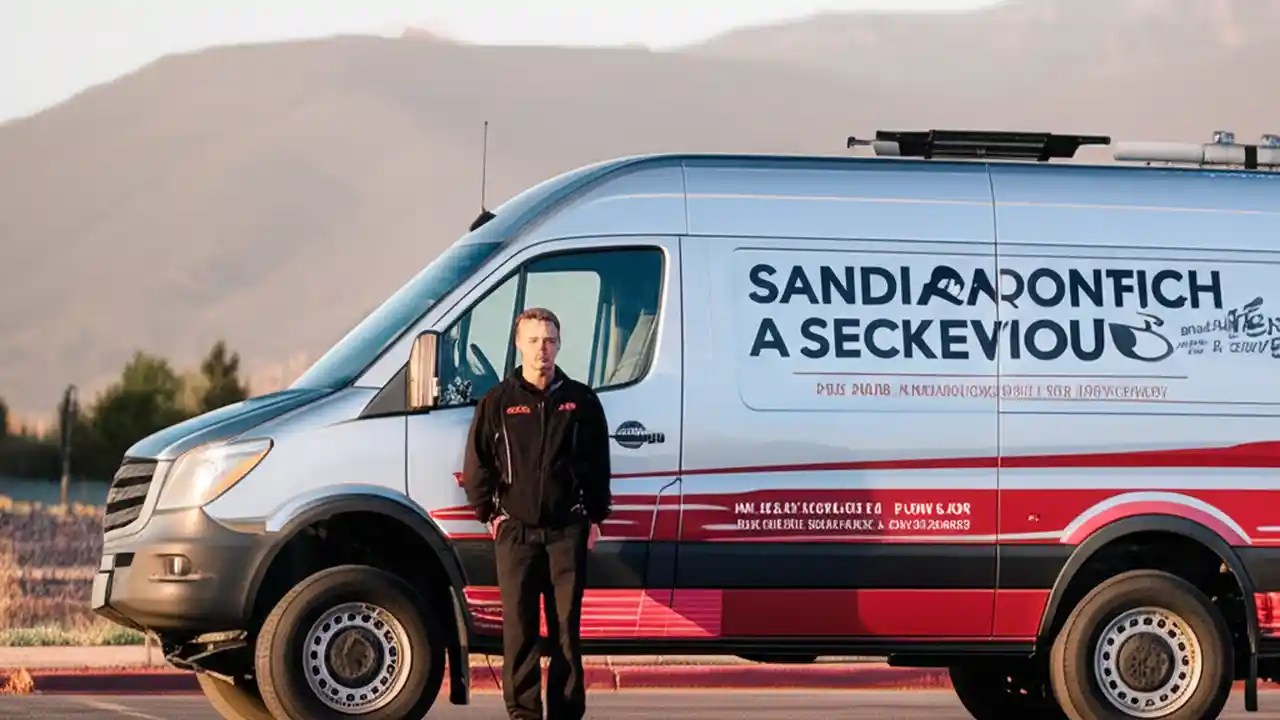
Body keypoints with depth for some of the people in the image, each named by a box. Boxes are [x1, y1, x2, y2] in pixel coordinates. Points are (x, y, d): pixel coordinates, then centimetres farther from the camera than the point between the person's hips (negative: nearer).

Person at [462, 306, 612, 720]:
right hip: (515, 531, -1)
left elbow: (598, 464, 10)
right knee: (519, 628, -2)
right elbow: (476, 467, 6)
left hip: (568, 531, 1)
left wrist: (595, 516, 6)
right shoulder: (497, 403, 4)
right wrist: (490, 513, 1)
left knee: (567, 626, 3)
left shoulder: (581, 401, 7)